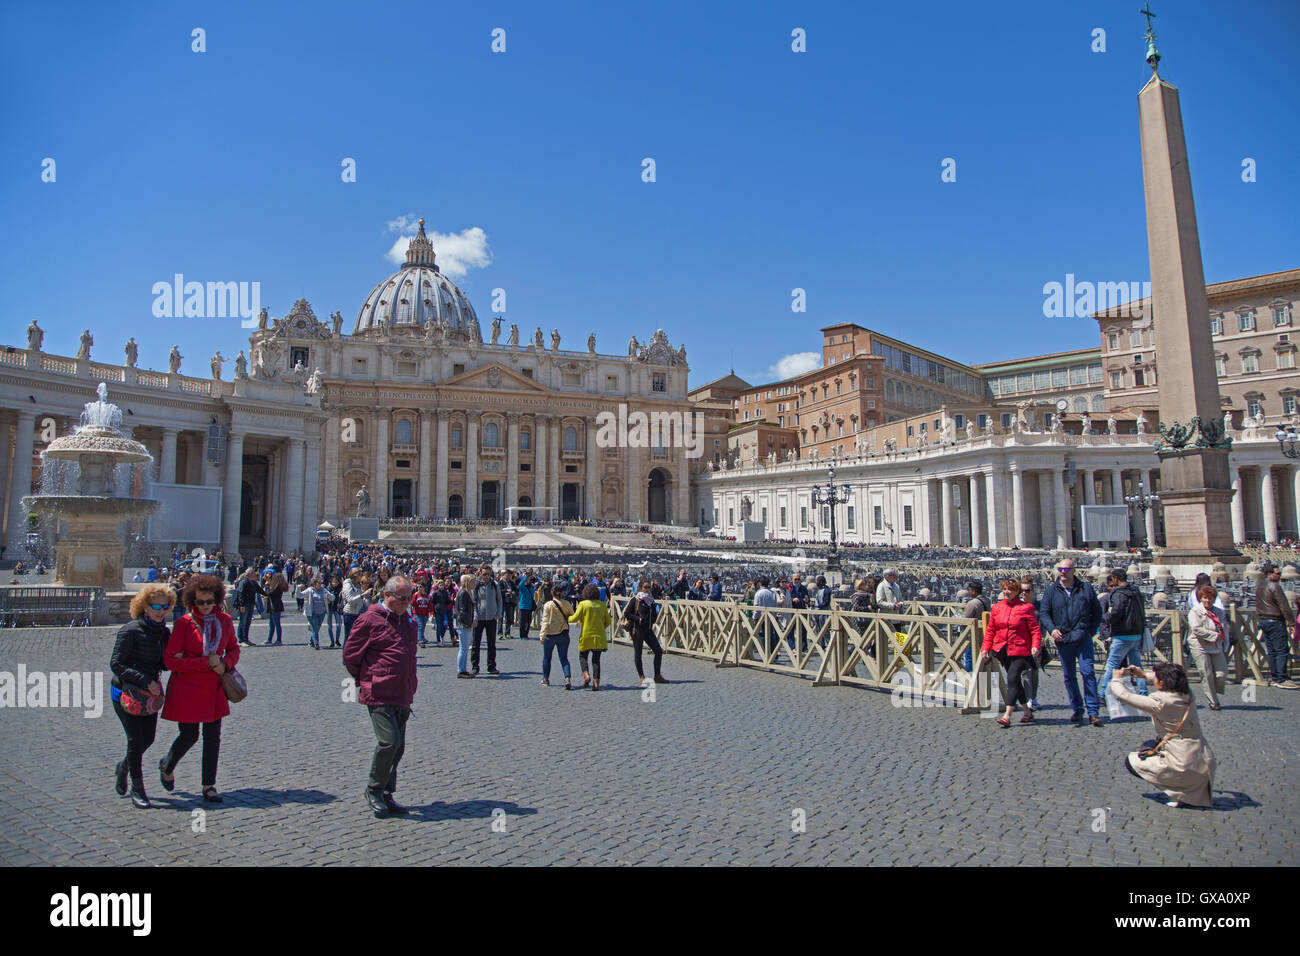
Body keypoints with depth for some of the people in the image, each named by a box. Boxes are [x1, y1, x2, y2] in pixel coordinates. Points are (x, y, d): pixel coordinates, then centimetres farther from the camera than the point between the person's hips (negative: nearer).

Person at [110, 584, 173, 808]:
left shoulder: (164, 633, 5)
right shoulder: (130, 631, -15)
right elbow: (116, 664, -17)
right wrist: (145, 681, -24)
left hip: (150, 693, 6)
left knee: (148, 739, 9)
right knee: (136, 739, -5)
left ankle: (124, 767, 39)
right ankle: (137, 789, 10)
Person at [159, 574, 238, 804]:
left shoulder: (225, 621, 2)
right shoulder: (184, 623, -10)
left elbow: (234, 649, 14)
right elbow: (171, 660, -12)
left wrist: (225, 664, -7)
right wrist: (206, 662, -19)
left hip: (214, 688, 4)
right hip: (186, 688, -4)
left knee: (213, 737, 4)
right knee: (189, 736, 1)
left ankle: (209, 786, 15)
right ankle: (167, 766, 33)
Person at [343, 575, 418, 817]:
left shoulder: (408, 622, 13)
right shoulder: (369, 620, -9)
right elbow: (350, 654, -3)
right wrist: (365, 680, 5)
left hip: (403, 696, 7)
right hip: (379, 695, -7)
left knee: (398, 746, 9)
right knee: (389, 741, -14)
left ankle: (386, 795, 21)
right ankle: (374, 791, 7)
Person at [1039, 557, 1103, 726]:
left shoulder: (1085, 588, 6)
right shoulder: (1051, 590, 6)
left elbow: (1097, 611, 13)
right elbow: (1043, 613, 3)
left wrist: (1091, 630, 3)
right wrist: (1052, 629, -14)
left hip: (1083, 639, -1)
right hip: (1062, 640, 2)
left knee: (1088, 672, -8)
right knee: (1069, 676, 7)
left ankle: (1093, 711, -3)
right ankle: (1077, 710, 19)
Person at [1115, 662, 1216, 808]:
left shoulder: (1159, 702, -19)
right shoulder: (1187, 694, 1)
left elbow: (1125, 695, -10)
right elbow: (1170, 681, 25)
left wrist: (1116, 679, 9)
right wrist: (1145, 675, 26)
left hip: (1186, 767, -7)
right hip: (1206, 765, 7)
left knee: (1131, 761, 11)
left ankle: (1180, 794, 1)